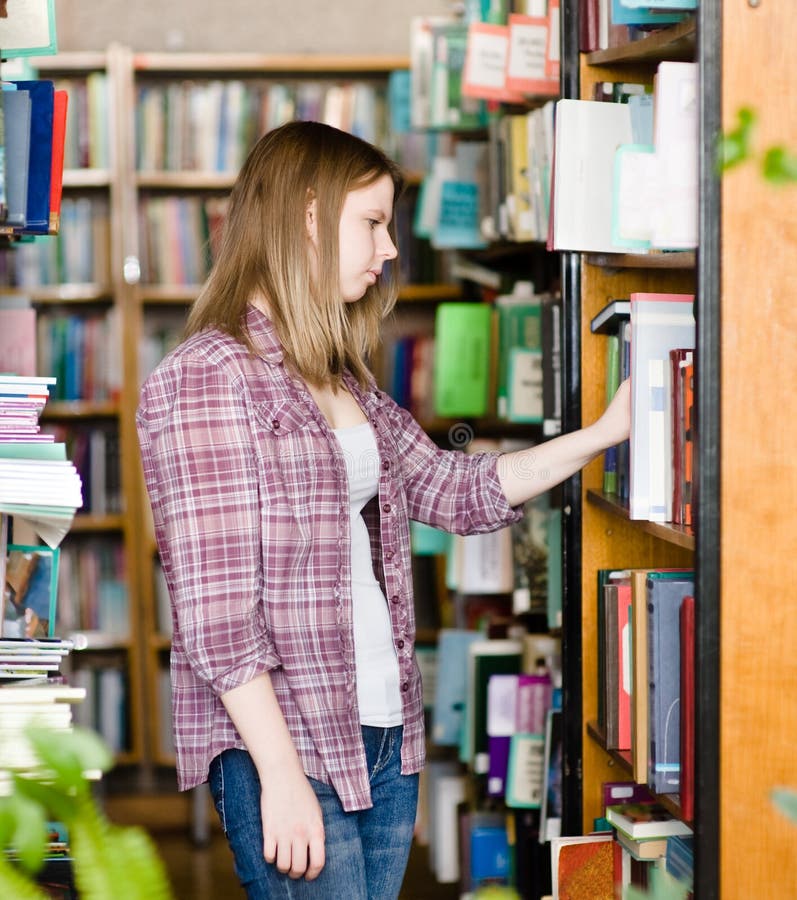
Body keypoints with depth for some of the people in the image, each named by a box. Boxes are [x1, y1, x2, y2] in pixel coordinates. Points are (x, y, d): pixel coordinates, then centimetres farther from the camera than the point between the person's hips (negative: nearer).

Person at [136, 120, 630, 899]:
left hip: (384, 736, 8)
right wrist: (282, 774, -19)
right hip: (283, 748, -8)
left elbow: (455, 489, 20)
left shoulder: (343, 381, 14)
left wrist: (605, 432, 16)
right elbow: (214, 607, -17)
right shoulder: (209, 377, -13)